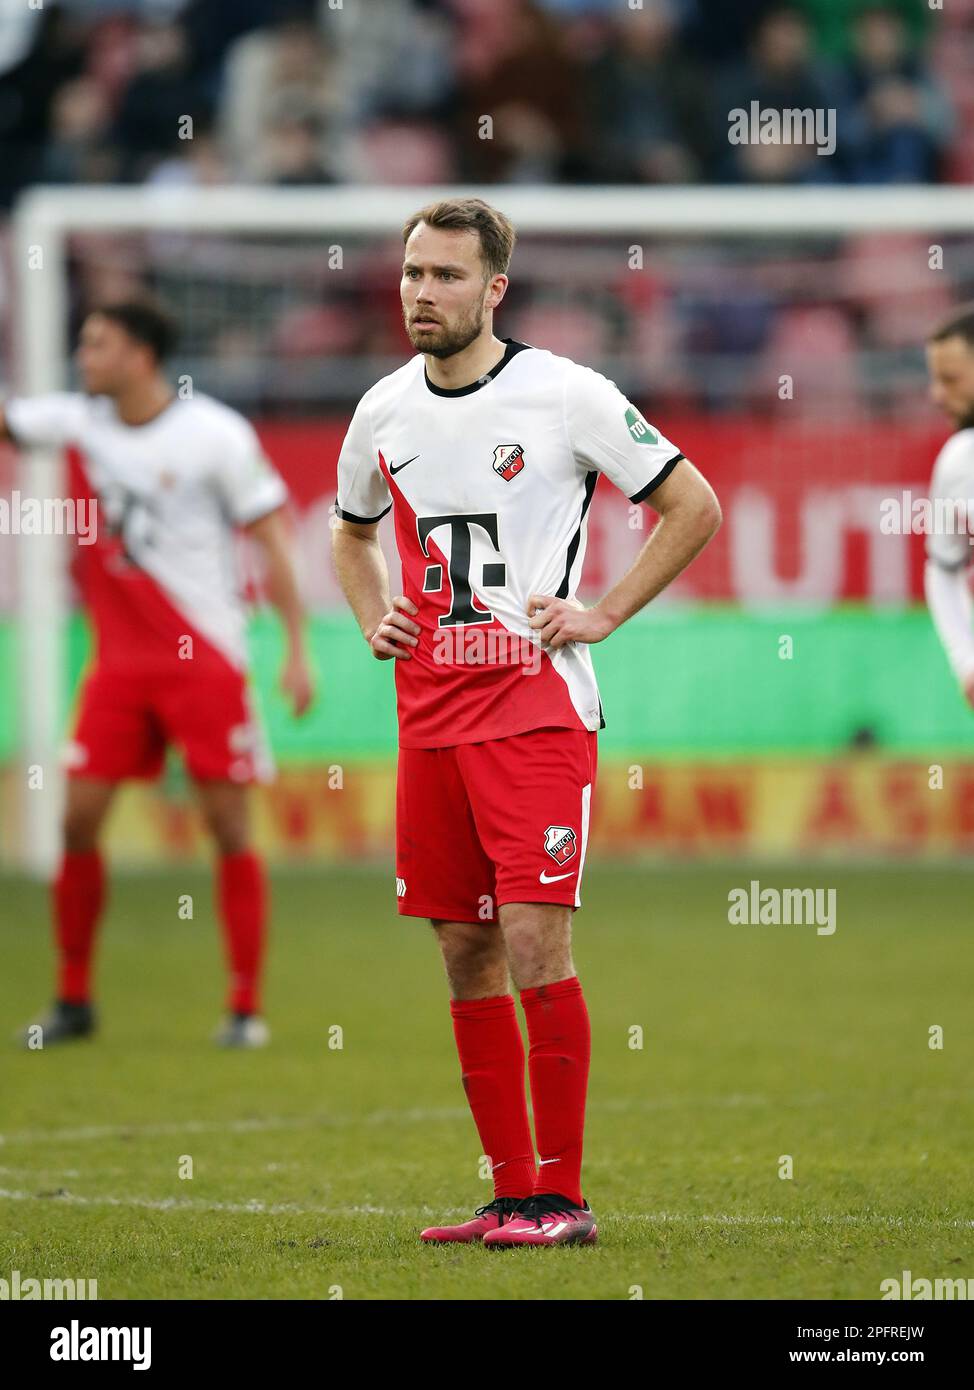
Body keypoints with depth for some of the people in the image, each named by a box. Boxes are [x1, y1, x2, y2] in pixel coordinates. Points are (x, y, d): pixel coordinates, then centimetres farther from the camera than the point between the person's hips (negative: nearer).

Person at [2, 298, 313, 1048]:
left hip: (205, 660, -5)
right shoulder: (80, 419, 4)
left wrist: (297, 649, -11)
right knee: (78, 819, 0)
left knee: (229, 825, -4)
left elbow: (272, 537, -7)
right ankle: (74, 1000, 11)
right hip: (118, 661, 5)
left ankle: (246, 1006, 3)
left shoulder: (217, 435, -10)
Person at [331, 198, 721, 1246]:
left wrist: (602, 615, -7)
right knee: (464, 953, 6)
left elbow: (693, 507, -1)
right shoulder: (384, 411, 9)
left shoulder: (565, 395, -7)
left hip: (539, 708, -6)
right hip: (429, 714, 6)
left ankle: (561, 1197, -7)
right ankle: (510, 1191, 13)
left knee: (534, 942, -12)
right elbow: (352, 533, 29)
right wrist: (373, 619, 11)